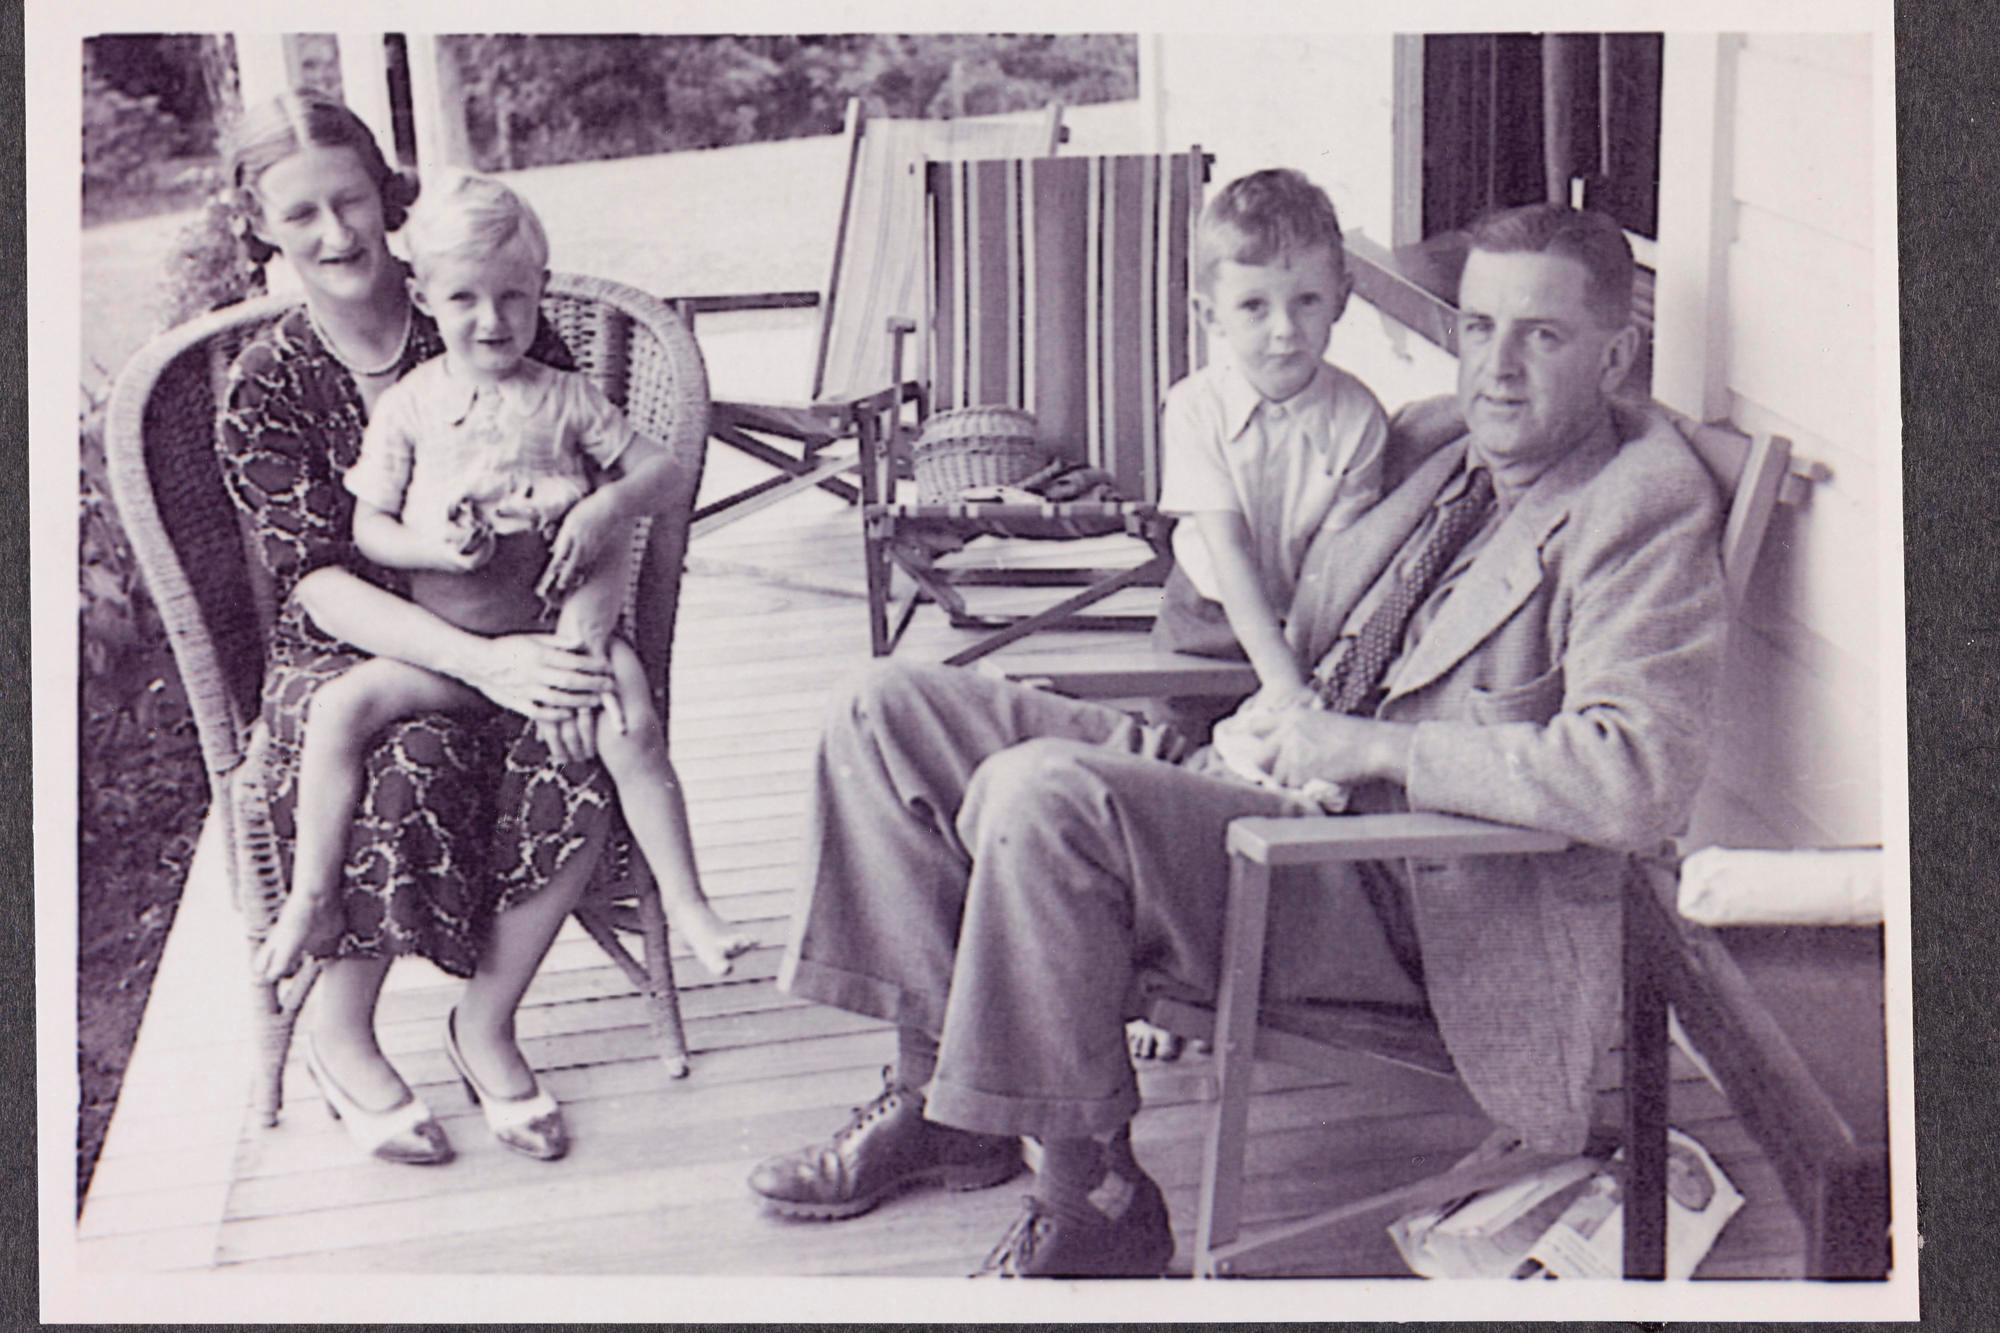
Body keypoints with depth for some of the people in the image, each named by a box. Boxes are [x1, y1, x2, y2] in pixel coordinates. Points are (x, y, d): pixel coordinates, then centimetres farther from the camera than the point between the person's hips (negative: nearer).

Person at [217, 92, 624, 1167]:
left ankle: (485, 1020, -8)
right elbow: (322, 583, -16)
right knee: (408, 758, -35)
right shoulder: (266, 389, -4)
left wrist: (575, 639, -25)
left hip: (511, 638, 1)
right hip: (345, 657, -1)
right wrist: (477, 661, -34)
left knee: (578, 748, -31)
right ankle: (340, 1033, -9)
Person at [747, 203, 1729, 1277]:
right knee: (896, 712, 4)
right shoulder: (1434, 446, 15)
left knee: (1041, 796, -33)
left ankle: (1093, 1199, -15)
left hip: (1412, 896, -9)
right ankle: (938, 1094, 9)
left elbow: (1637, 778, -24)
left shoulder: (1647, 506, -9)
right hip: (1276, 788, 9)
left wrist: (1370, 746, -20)